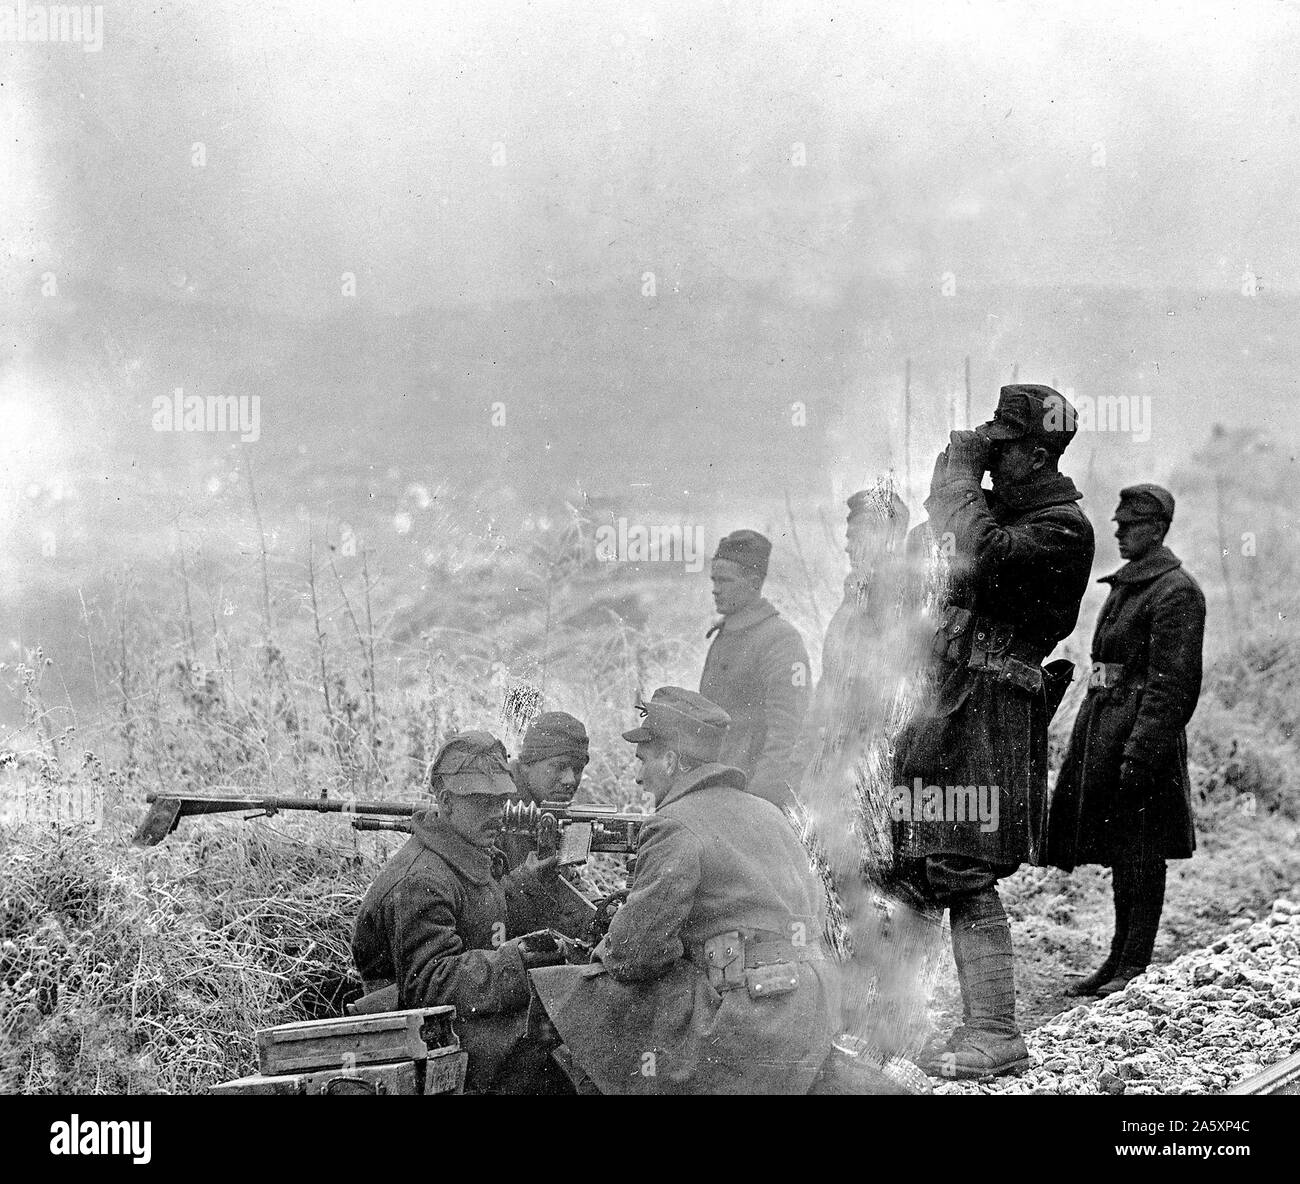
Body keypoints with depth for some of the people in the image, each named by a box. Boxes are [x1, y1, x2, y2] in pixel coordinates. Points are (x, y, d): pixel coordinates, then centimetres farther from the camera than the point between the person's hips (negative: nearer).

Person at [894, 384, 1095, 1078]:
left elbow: (984, 560, -24)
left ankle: (995, 1035, -7)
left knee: (965, 873, -11)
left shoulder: (1063, 527, -9)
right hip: (945, 697, 9)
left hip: (995, 708, -9)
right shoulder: (997, 508, 19)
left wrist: (962, 480, -13)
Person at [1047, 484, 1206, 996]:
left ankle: (1137, 966, -1)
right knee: (1118, 851, 13)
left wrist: (1140, 751, -24)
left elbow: (1171, 683, -18)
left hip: (1141, 726, -9)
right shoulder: (1125, 584, 17)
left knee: (1139, 852, -5)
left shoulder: (1174, 590, -11)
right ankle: (1120, 958, 19)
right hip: (1102, 721, 9)